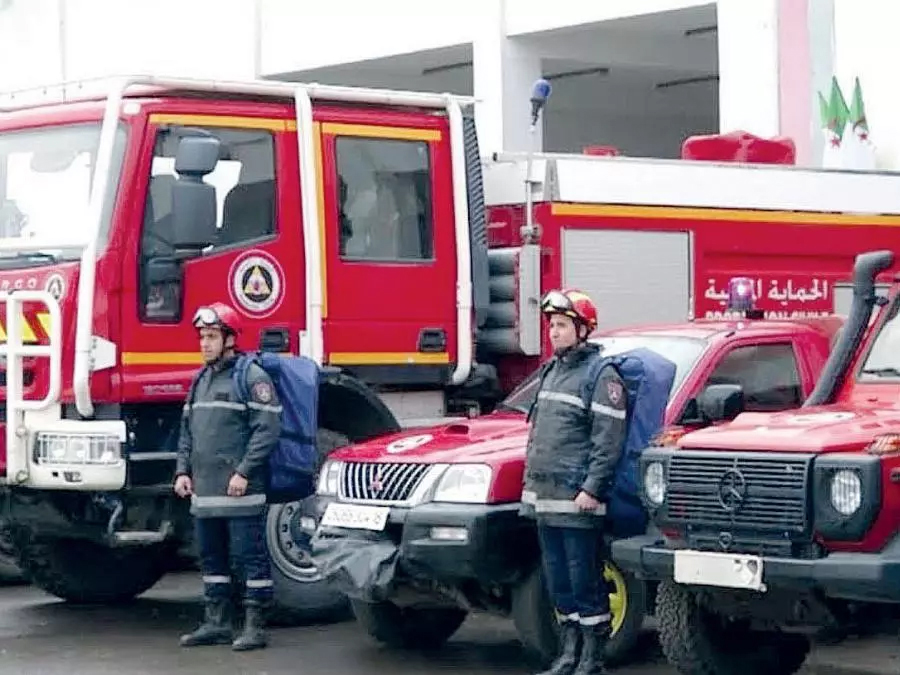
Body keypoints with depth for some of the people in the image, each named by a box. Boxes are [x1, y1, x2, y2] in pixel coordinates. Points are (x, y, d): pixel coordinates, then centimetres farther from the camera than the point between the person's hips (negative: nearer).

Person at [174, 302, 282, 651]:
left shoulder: (252, 377, -7)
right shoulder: (201, 380, 17)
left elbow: (267, 429, -14)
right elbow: (187, 430, 22)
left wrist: (244, 472, -18)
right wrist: (183, 471, 10)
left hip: (240, 492, -8)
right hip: (204, 492, 8)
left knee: (250, 557, -3)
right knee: (212, 558, 12)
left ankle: (255, 627, -1)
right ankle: (216, 623, 20)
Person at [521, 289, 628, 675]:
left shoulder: (601, 375, -9)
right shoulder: (553, 370, 18)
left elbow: (609, 441, -15)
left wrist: (591, 489, -20)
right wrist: (531, 479, 21)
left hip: (577, 501, -9)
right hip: (545, 497, 9)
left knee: (585, 582, -4)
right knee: (558, 582, 13)